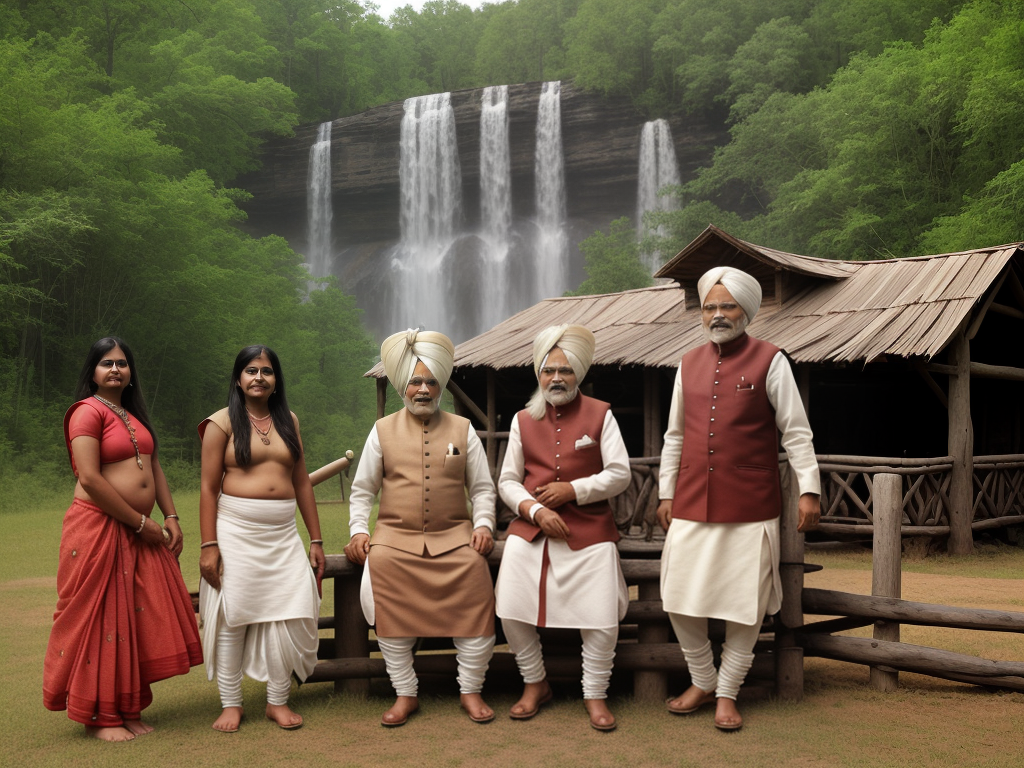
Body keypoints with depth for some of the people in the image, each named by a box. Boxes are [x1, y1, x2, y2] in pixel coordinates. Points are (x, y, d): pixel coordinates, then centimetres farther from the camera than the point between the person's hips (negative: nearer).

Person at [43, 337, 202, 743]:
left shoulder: (135, 415, 18)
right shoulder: (87, 412, -9)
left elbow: (154, 467, 18)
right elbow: (90, 479, -17)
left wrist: (170, 517, 5)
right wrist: (141, 523, -14)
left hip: (140, 532, 8)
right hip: (98, 529, -8)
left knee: (138, 620, 8)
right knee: (99, 621, 0)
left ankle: (129, 708, 18)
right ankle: (98, 716, 10)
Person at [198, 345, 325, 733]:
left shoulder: (288, 421, 12)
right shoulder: (223, 422, 0)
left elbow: (302, 482, 13)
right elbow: (208, 487, -4)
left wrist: (316, 540, 10)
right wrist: (208, 546, -11)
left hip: (283, 533, 4)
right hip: (236, 531, -3)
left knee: (288, 614, 0)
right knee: (233, 617, 1)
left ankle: (278, 701, 13)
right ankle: (231, 704, 13)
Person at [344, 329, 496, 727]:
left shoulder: (462, 430, 12)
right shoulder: (383, 430, 12)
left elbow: (482, 487, 12)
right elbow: (362, 489, 13)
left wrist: (483, 525, -4)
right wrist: (358, 531, -1)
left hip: (453, 536, 0)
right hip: (396, 536, 0)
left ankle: (470, 690, -11)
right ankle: (404, 694, -16)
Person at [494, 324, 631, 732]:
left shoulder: (599, 414, 2)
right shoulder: (523, 420, 9)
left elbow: (619, 474, -1)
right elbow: (507, 481, 7)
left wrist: (573, 489, -12)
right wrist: (535, 510, -11)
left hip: (589, 529, -2)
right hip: (530, 529, 2)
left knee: (602, 618, -9)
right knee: (511, 610, -5)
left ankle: (595, 695, 11)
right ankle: (535, 684, 17)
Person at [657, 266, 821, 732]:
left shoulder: (769, 361, -1)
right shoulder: (689, 364, 11)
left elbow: (795, 431, -2)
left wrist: (809, 489, -9)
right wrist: (667, 493, 13)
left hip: (750, 509, -3)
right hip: (692, 506, 4)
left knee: (744, 605, 2)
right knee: (680, 602, 3)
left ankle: (727, 694, 18)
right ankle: (702, 682, 23)